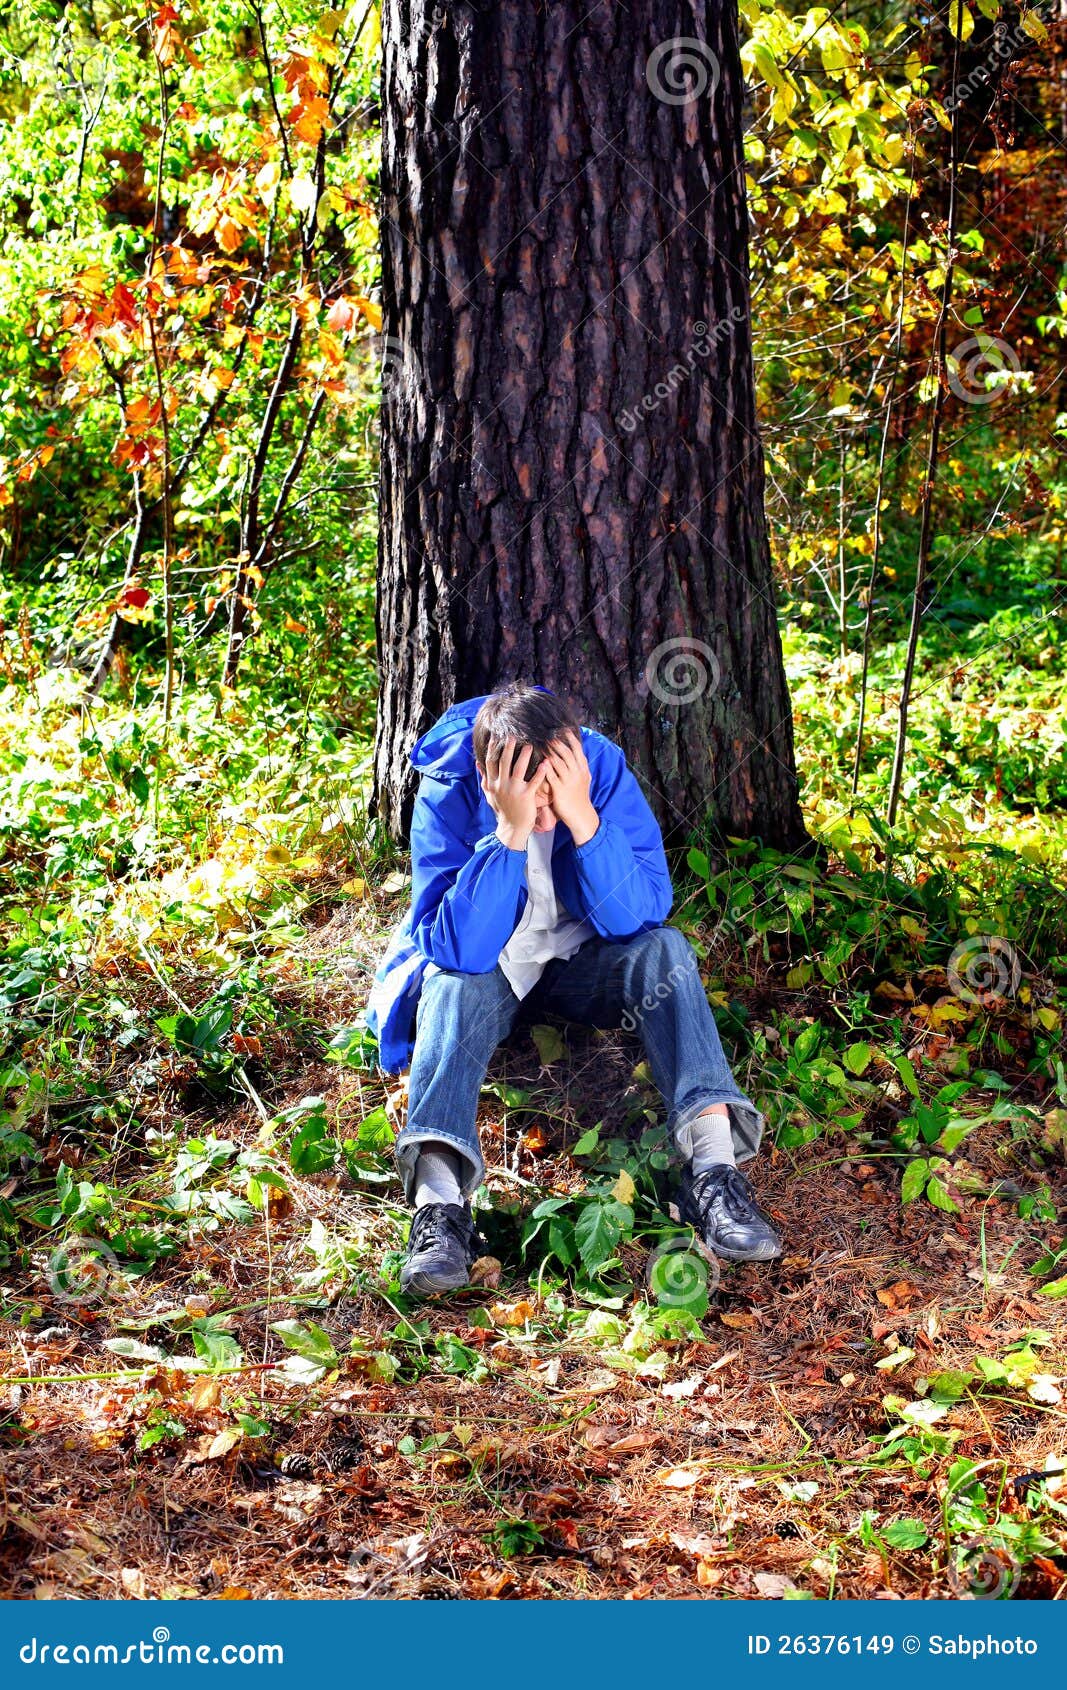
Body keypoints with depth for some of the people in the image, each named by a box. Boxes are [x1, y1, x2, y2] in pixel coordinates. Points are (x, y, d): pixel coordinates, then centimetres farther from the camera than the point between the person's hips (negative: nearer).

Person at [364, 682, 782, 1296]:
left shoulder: (602, 764, -22)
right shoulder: (450, 793, -25)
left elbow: (641, 916, -25)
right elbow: (459, 949, -33)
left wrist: (582, 819, -39)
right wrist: (509, 832, -42)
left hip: (579, 957, 1)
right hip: (485, 967, -1)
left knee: (664, 948, -27)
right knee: (455, 984, -33)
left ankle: (713, 1165, -37)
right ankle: (440, 1200, -46)